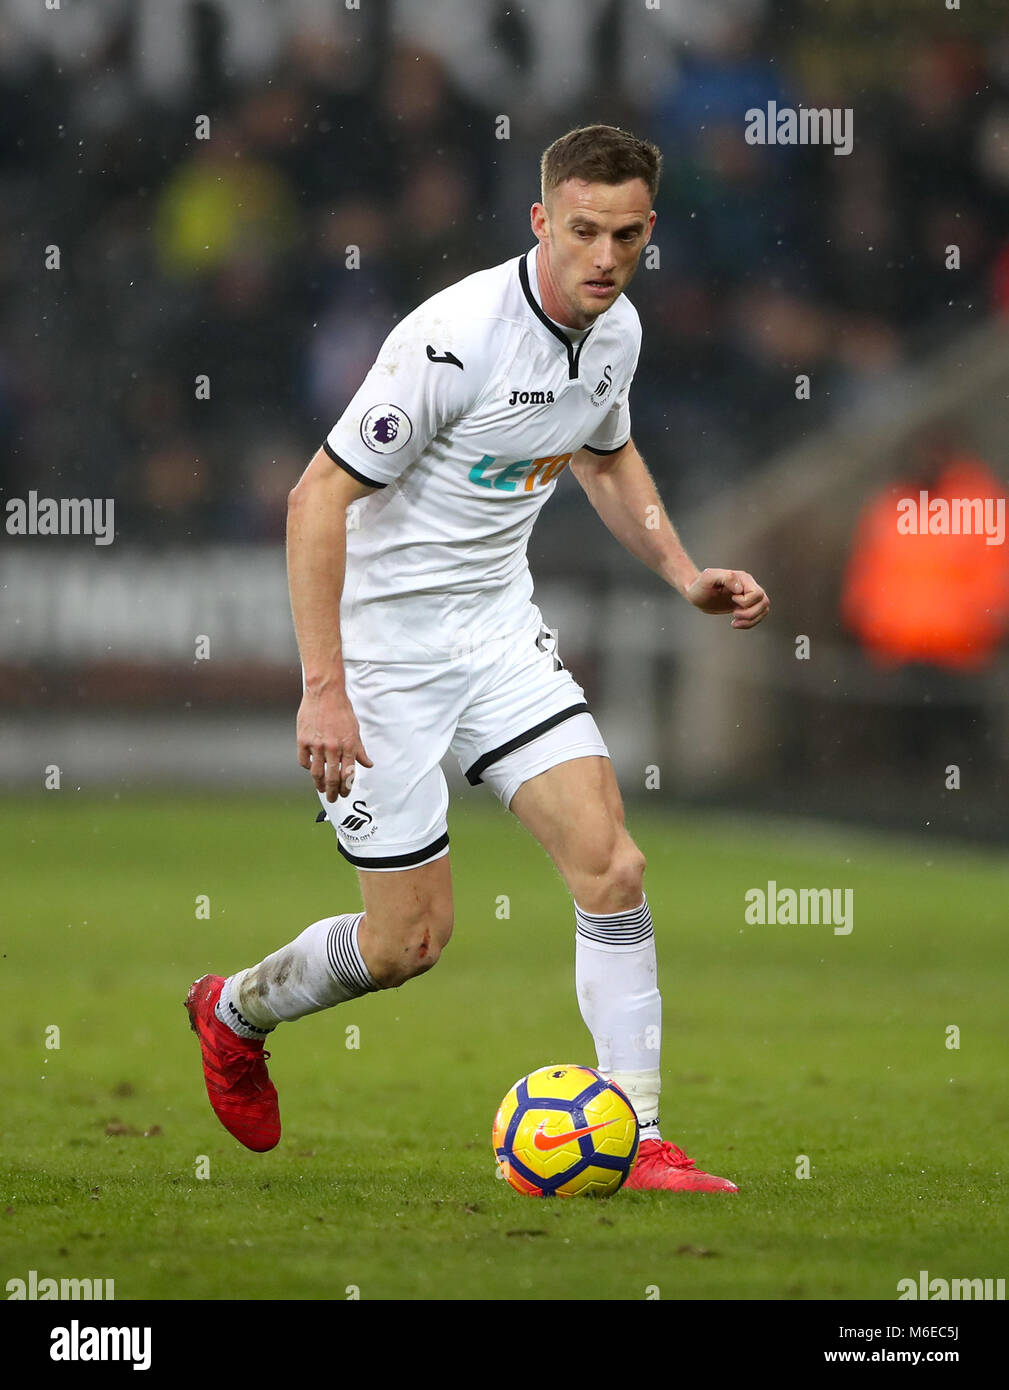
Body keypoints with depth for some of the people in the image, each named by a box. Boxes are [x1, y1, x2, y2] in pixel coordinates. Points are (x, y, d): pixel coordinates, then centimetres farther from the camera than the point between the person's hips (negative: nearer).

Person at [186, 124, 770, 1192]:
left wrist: (683, 575, 8)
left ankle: (637, 1143, -7)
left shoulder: (615, 334, -1)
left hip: (498, 625, 6)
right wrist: (323, 690, -26)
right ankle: (235, 1012, 31)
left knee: (610, 864, -11)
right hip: (384, 641, -6)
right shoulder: (455, 339, -25)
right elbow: (320, 496, -22)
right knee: (411, 939, 1)